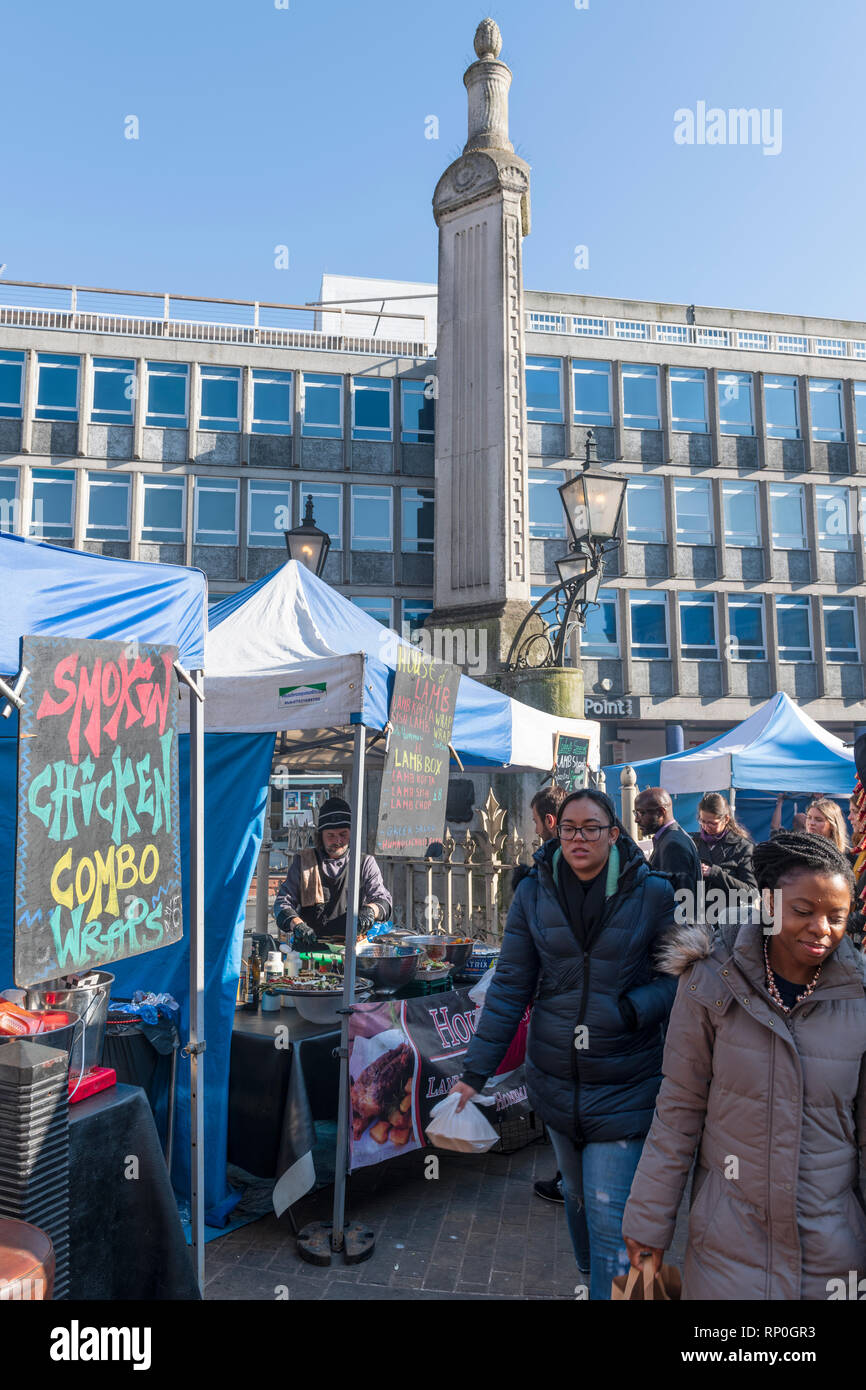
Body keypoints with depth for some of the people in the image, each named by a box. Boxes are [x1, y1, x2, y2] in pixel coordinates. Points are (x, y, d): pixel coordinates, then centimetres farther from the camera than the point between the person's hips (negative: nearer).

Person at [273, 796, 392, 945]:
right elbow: (283, 901, 9)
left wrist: (371, 910, -19)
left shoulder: (366, 863, 14)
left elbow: (383, 899, 6)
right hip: (310, 946, 2)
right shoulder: (303, 862, 14)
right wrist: (297, 924, -12)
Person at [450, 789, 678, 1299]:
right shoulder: (534, 893, -3)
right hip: (555, 1080, 3)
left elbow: (675, 976, -3)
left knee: (608, 1214, -4)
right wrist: (475, 1072, -4)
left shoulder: (651, 893, -9)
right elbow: (509, 988, -1)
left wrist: (627, 1012, -21)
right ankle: (591, 1276, 46)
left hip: (623, 1086, -3)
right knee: (578, 1196, 21)